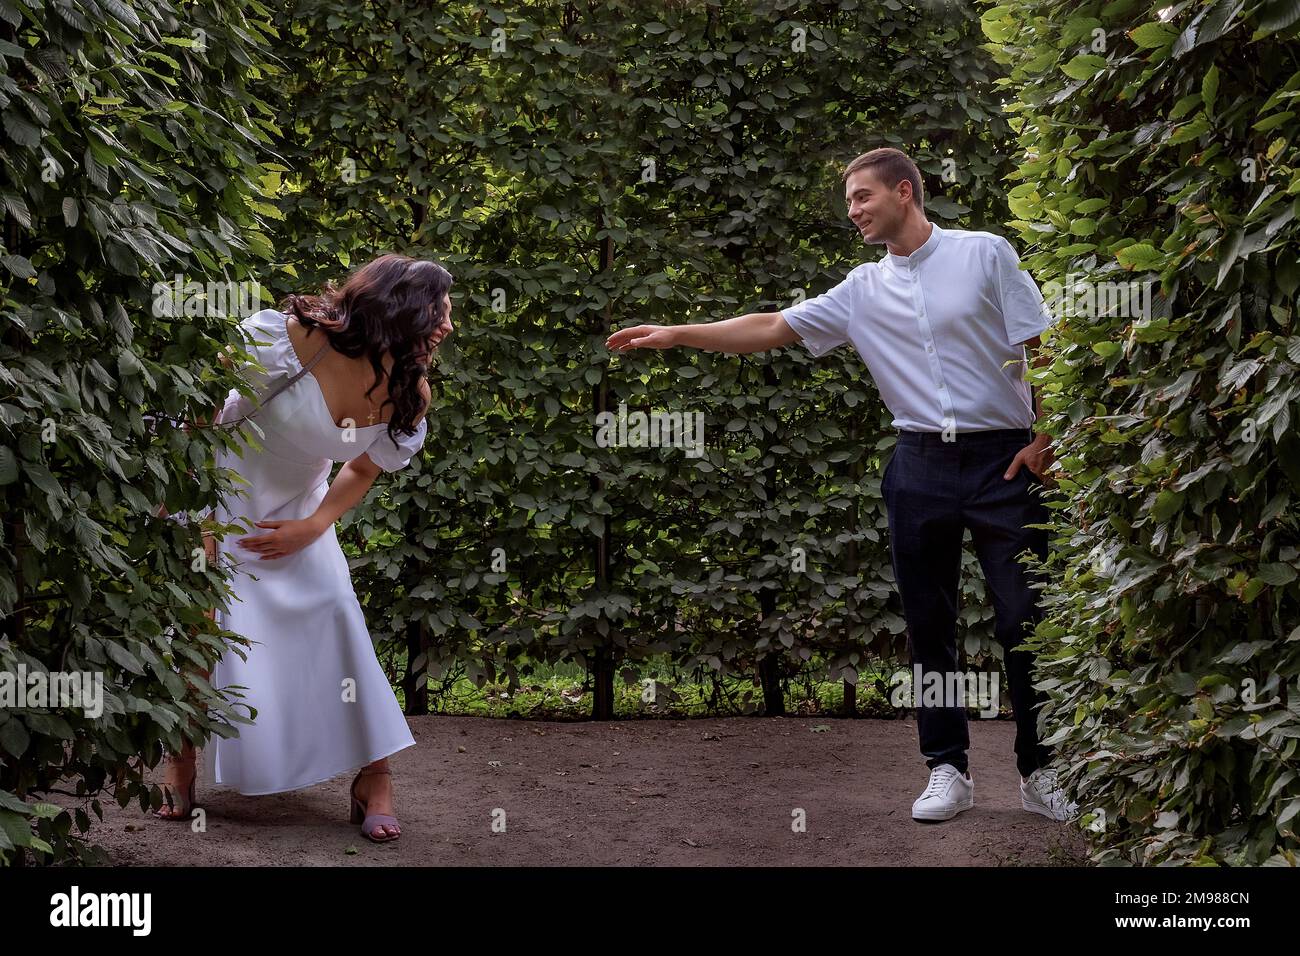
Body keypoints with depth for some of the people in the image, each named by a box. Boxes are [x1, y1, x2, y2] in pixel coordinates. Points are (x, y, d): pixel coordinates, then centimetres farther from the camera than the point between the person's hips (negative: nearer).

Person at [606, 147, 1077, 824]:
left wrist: (1045, 440, -7)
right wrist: (677, 335, 1)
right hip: (919, 465, 4)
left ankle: (1040, 773, 8)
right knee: (929, 624, 5)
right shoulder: (863, 290, 10)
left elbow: (1042, 348, 0)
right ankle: (947, 768, 15)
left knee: (1024, 621, -3)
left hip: (1001, 459, -4)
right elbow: (774, 327, 8)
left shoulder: (985, 254, 0)